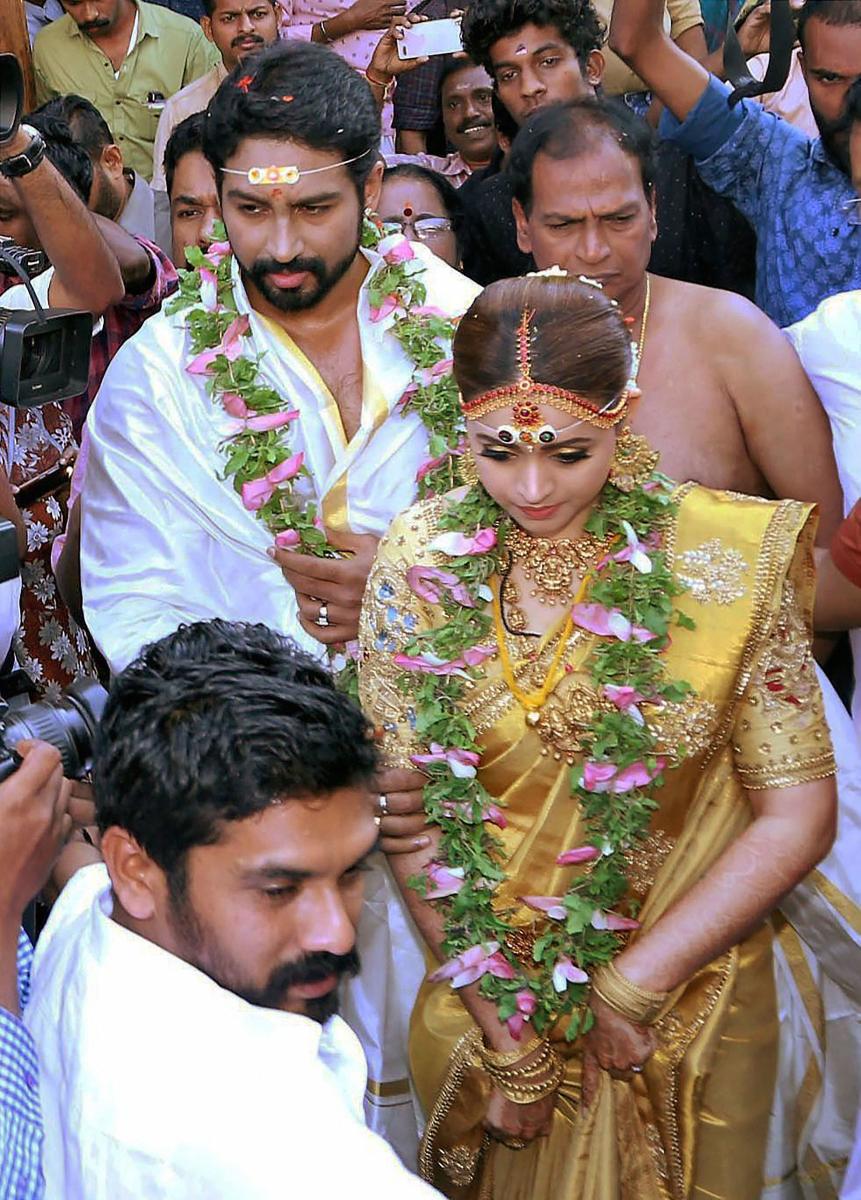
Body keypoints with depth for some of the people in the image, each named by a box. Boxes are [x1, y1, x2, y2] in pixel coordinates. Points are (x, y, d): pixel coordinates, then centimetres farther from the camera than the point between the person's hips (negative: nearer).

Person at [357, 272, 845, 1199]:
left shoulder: (725, 560, -16)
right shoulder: (421, 558, -11)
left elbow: (796, 818, -11)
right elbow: (404, 810, -7)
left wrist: (633, 987, -13)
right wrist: (501, 1023, -9)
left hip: (688, 1016, -1)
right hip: (478, 996, 2)